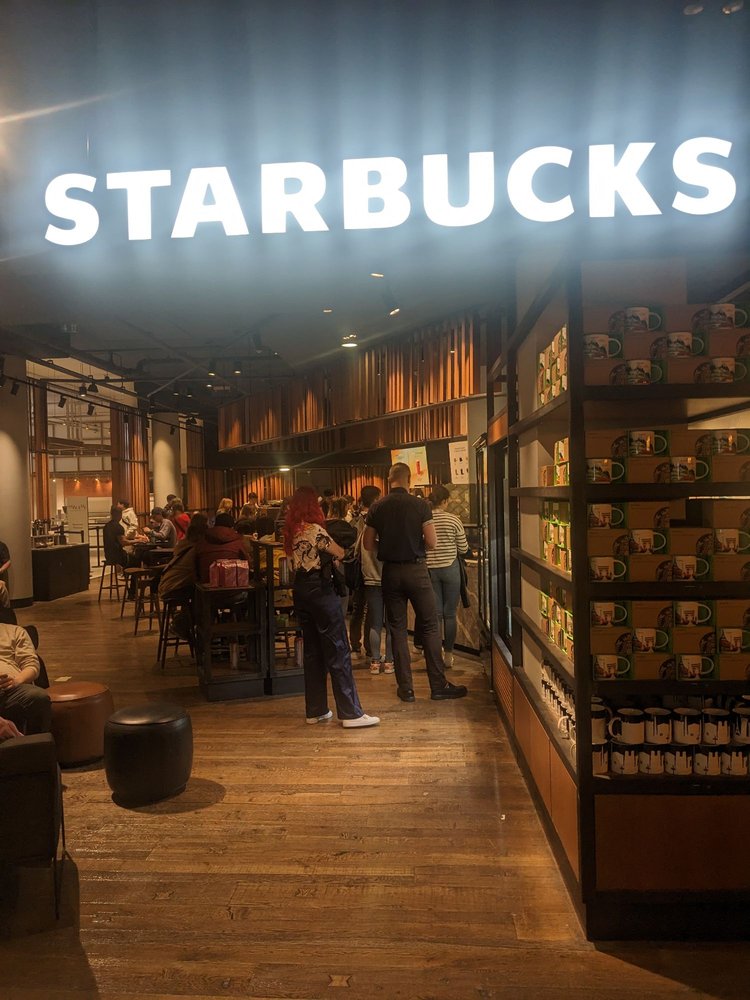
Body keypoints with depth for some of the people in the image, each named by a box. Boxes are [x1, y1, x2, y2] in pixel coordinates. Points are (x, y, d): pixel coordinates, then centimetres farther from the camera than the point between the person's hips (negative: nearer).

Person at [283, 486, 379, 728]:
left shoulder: (292, 531, 8)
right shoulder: (314, 529, -16)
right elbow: (339, 553, -7)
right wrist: (338, 548, 14)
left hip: (301, 591, 8)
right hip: (320, 591, -8)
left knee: (312, 652, 13)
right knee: (338, 652, -4)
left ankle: (315, 711, 19)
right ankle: (351, 713, -2)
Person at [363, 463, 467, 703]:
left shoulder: (377, 508, -1)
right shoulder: (421, 505, -8)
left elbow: (368, 544, 2)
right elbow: (432, 542, -11)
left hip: (390, 571, 3)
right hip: (416, 569, -2)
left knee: (397, 629, 9)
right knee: (430, 626, 6)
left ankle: (405, 688, 13)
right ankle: (438, 686, 9)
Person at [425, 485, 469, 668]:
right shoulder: (453, 520, -9)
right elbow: (464, 548, -2)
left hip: (429, 569, 2)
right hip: (450, 568, -2)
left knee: (435, 614, 9)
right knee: (450, 614, 8)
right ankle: (448, 655, 14)